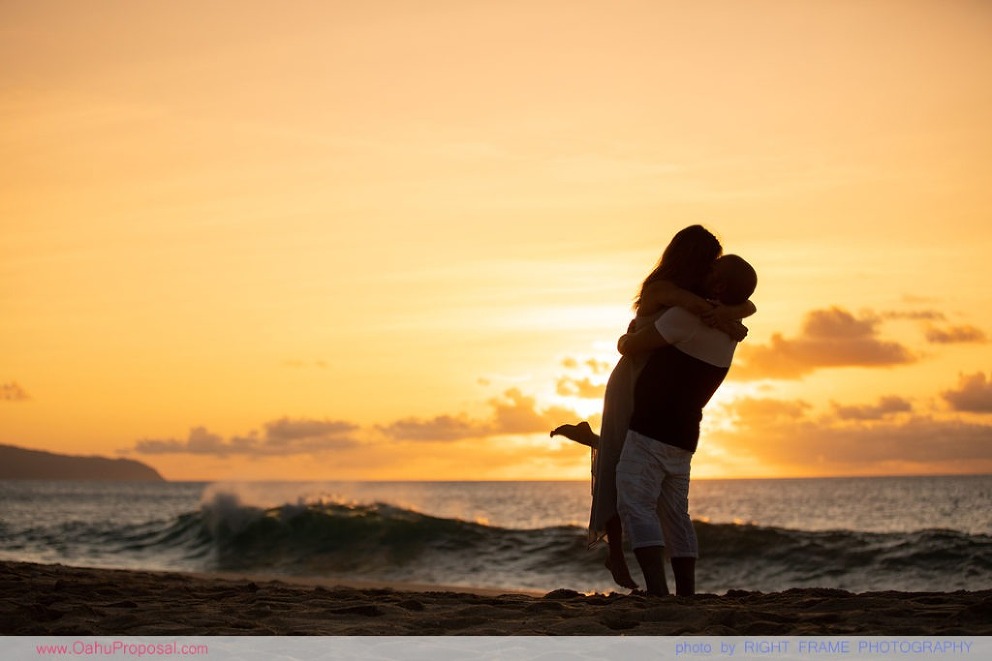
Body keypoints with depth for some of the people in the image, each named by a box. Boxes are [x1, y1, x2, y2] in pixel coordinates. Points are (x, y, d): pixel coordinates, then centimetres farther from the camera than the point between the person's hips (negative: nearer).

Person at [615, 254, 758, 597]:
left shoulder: (688, 318, -16)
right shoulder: (729, 333, 10)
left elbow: (630, 347, -10)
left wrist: (623, 340, 15)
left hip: (650, 430, -8)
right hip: (683, 436, 8)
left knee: (635, 506, -11)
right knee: (675, 513, 14)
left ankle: (657, 590, -24)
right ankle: (686, 594, 12)